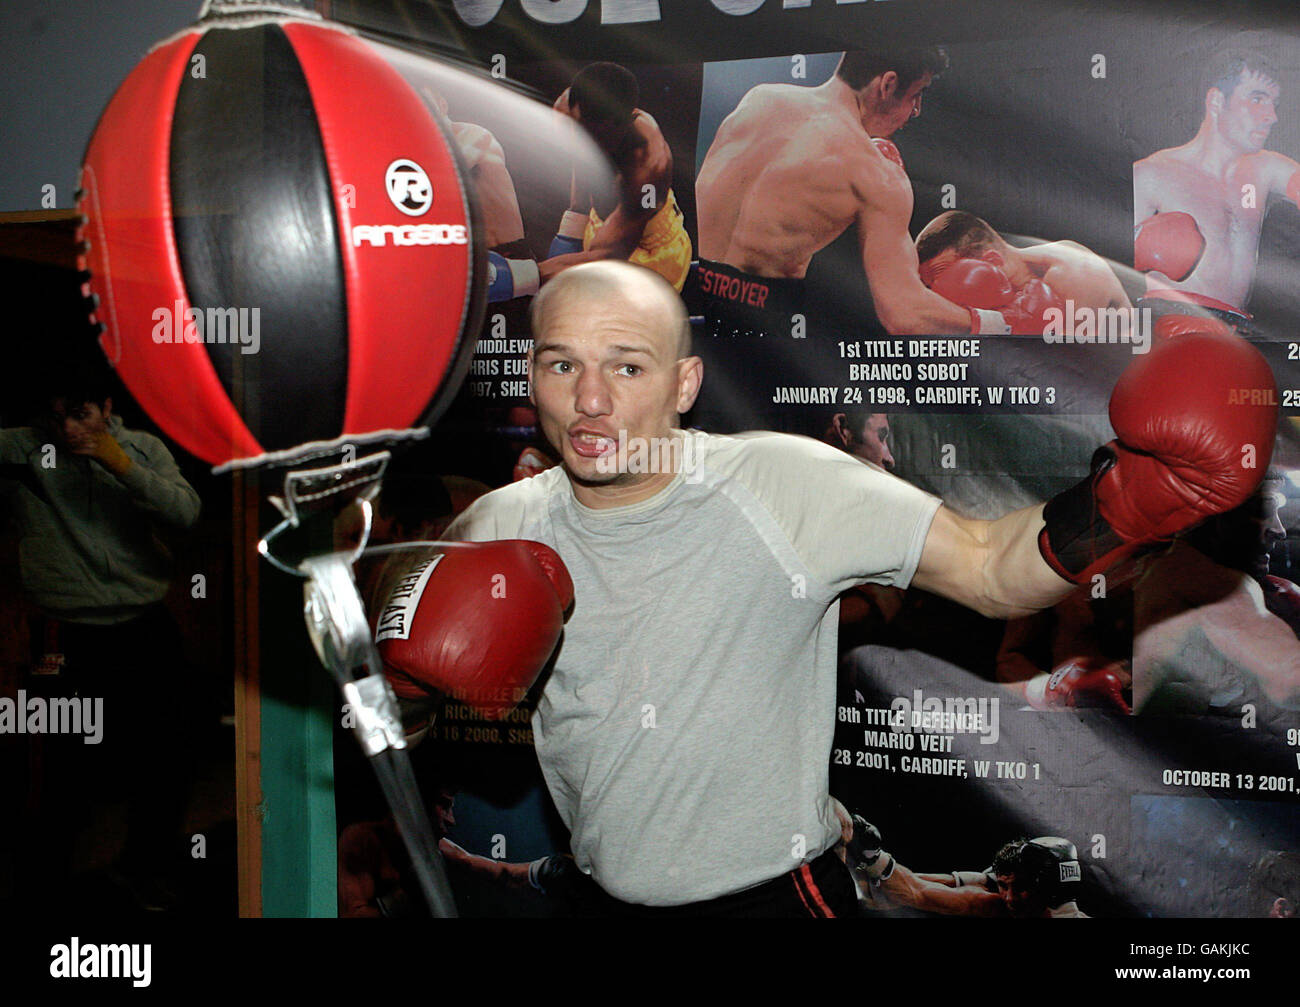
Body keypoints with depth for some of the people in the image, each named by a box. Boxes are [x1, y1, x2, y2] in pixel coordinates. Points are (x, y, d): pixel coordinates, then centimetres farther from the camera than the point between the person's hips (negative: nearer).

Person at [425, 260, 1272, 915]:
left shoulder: (782, 486, -17)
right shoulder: (500, 530, -7)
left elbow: (993, 574, -19)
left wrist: (1120, 502, -36)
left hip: (773, 893, -4)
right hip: (610, 897, 4)